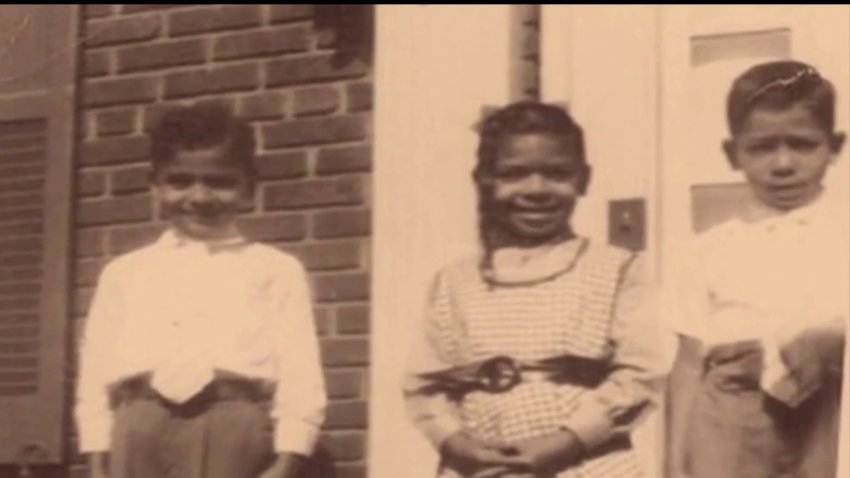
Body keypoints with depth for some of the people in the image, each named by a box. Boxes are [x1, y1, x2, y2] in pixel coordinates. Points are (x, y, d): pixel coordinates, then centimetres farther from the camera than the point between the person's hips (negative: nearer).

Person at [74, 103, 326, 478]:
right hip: (141, 432, 3)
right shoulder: (124, 273, 19)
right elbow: (96, 374, 15)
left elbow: (299, 377, 4)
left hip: (229, 430, -2)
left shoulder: (275, 271, 11)